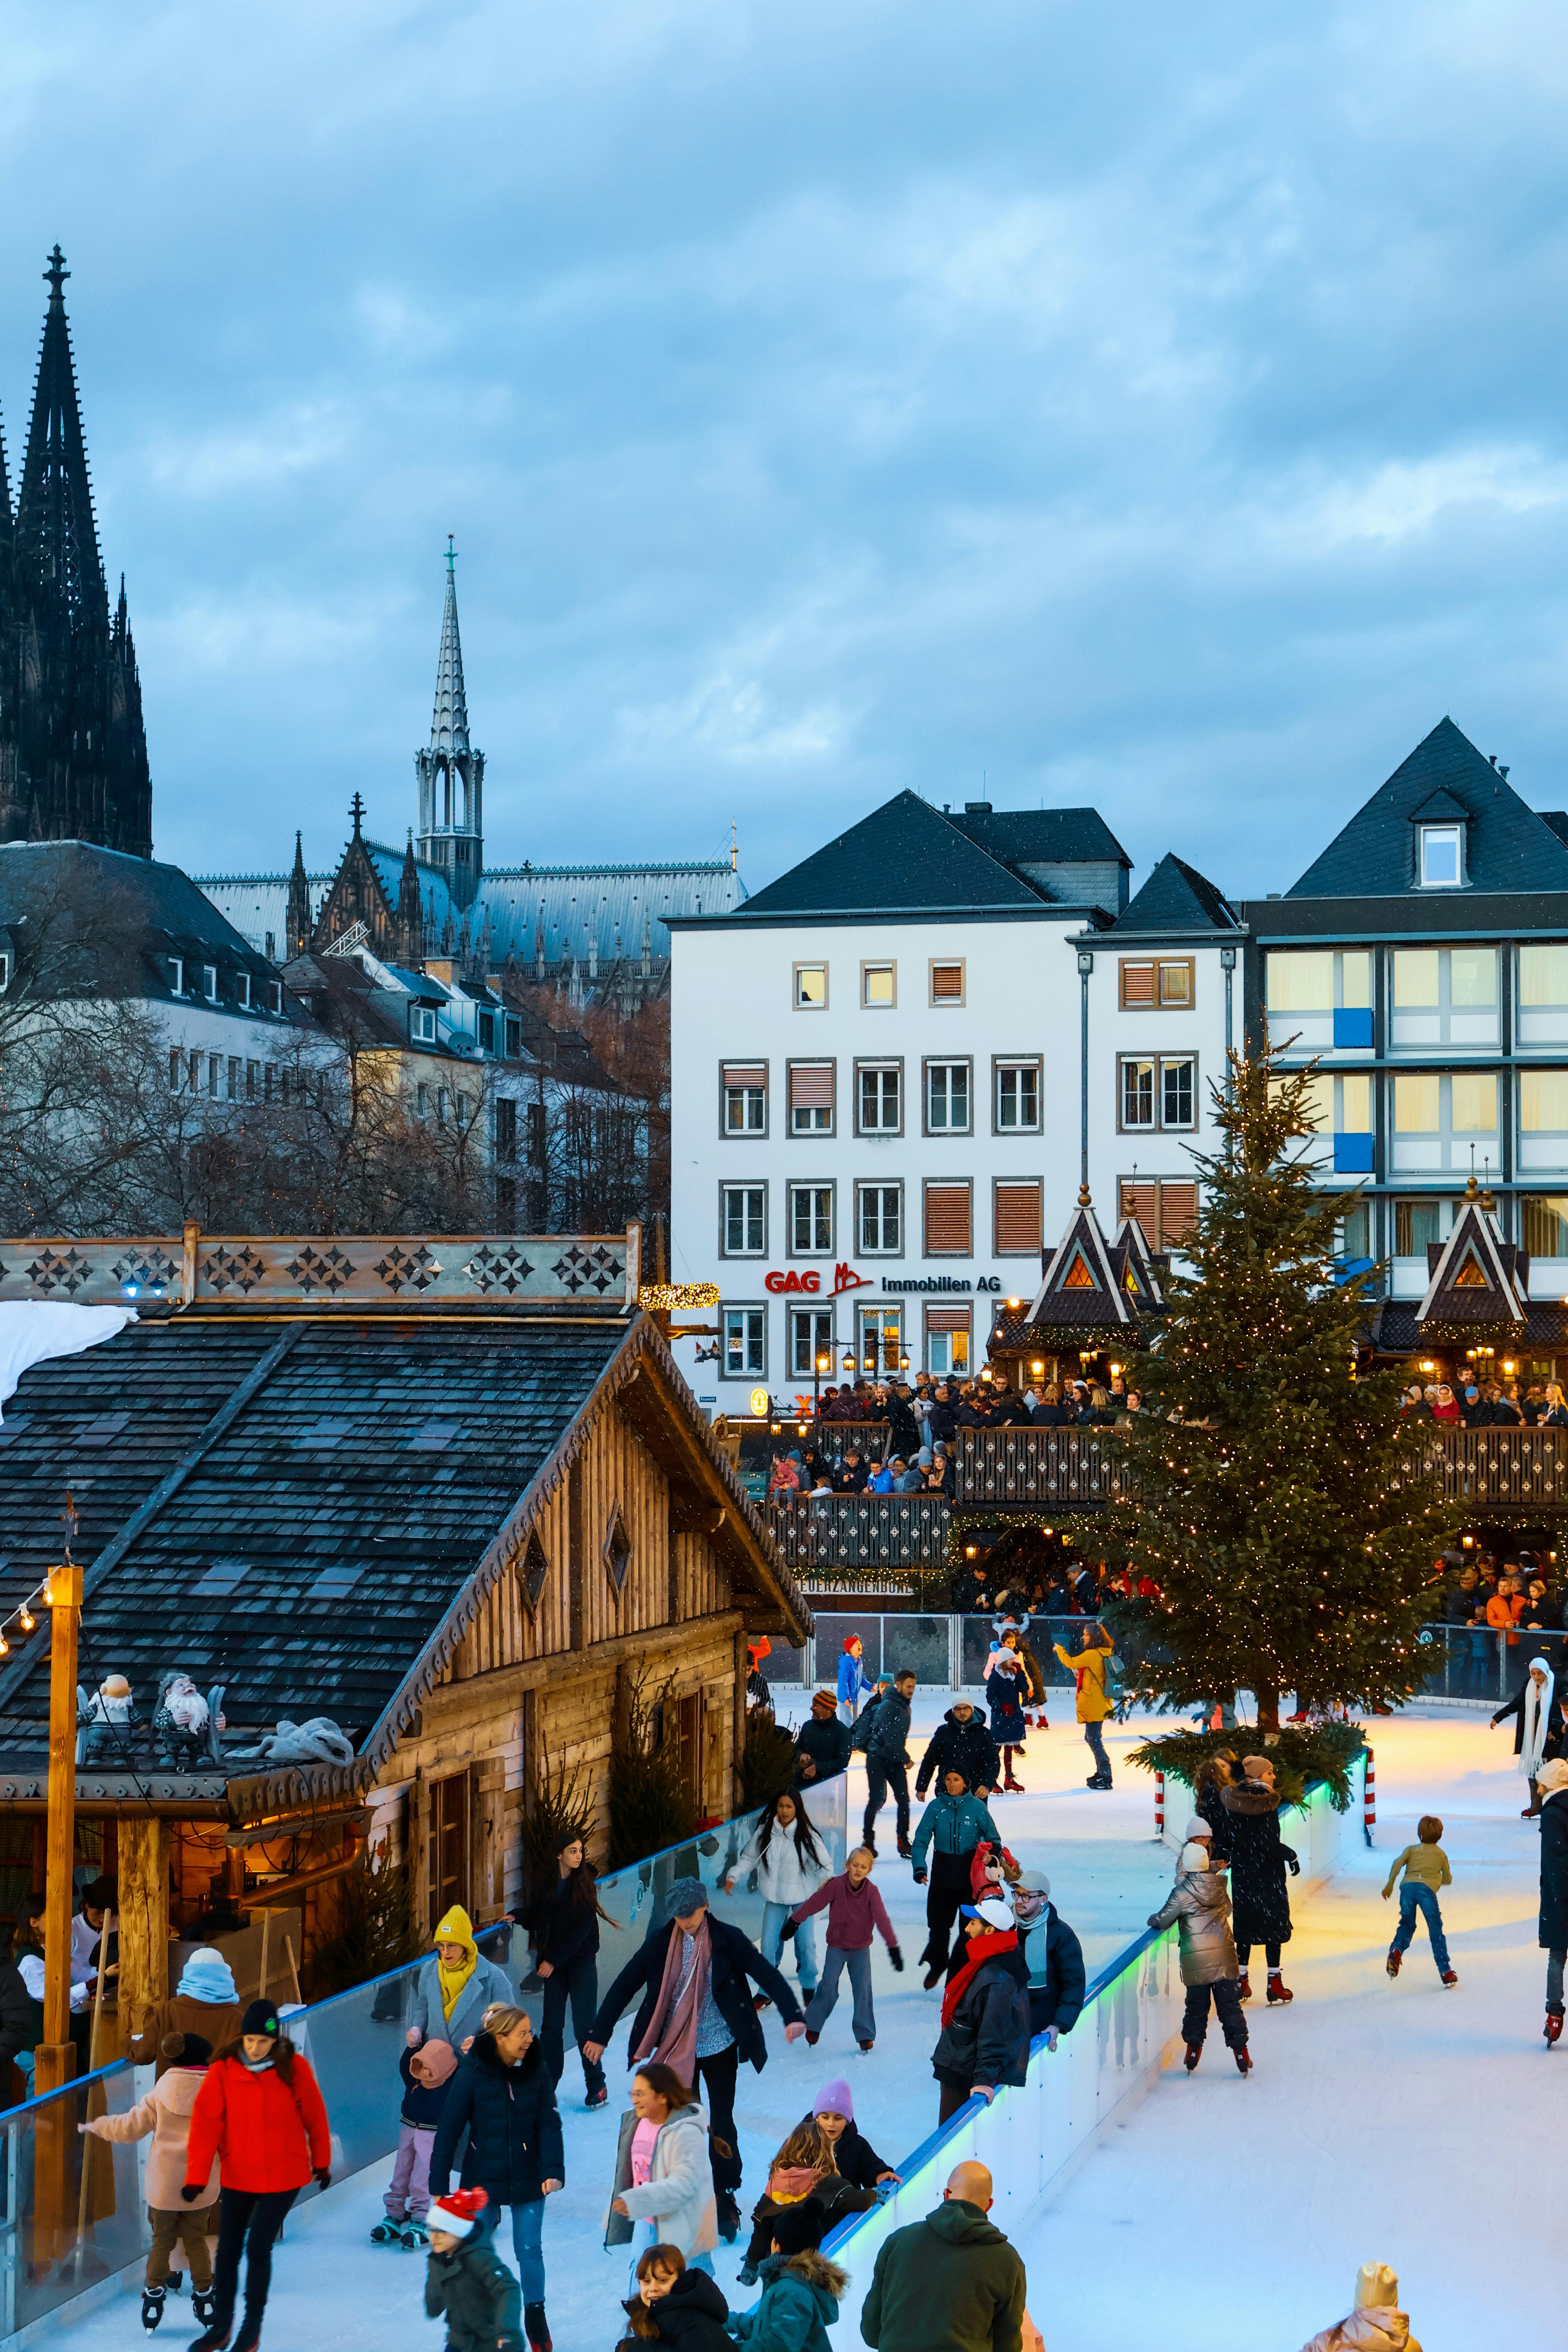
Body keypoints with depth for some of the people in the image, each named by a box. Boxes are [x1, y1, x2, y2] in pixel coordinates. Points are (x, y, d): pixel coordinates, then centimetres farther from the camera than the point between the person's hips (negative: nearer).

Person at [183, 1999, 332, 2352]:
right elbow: (206, 2123, -13)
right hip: (237, 2176, 2)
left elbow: (315, 2117, 0)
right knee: (228, 2250, 8)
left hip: (283, 2176, -2)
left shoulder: (295, 2068, -12)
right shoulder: (223, 2070, -12)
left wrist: (322, 2162, 11)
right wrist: (196, 2177, -17)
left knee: (258, 2248, -4)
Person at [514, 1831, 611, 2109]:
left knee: (584, 2026, -4)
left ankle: (597, 2086, 7)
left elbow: (581, 1929, -11)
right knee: (551, 2026, 2)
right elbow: (535, 1916, 5)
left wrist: (554, 1960, -14)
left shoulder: (584, 1883, -7)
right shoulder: (547, 1884, 2)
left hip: (582, 1962, -3)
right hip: (553, 1964, 3)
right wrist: (517, 1917, -17)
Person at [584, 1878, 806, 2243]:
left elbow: (767, 1975, -10)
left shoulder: (727, 1939, -7)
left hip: (720, 2046, -2)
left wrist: (792, 2017, -23)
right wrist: (600, 2035, 0)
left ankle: (726, 2203, 8)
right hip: (677, 2049, 2)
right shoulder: (662, 1942, -3)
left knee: (722, 2124, -2)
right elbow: (625, 1985, 1)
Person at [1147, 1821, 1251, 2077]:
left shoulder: (1182, 1894, -12)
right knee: (1230, 2003, 6)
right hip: (1224, 1955, 2)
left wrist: (1152, 1919, 16)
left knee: (1196, 2004, 11)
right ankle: (1241, 2051, 3)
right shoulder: (1219, 1884, 0)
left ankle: (1193, 2050, 18)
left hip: (1196, 1959, -2)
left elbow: (1162, 1921, -6)